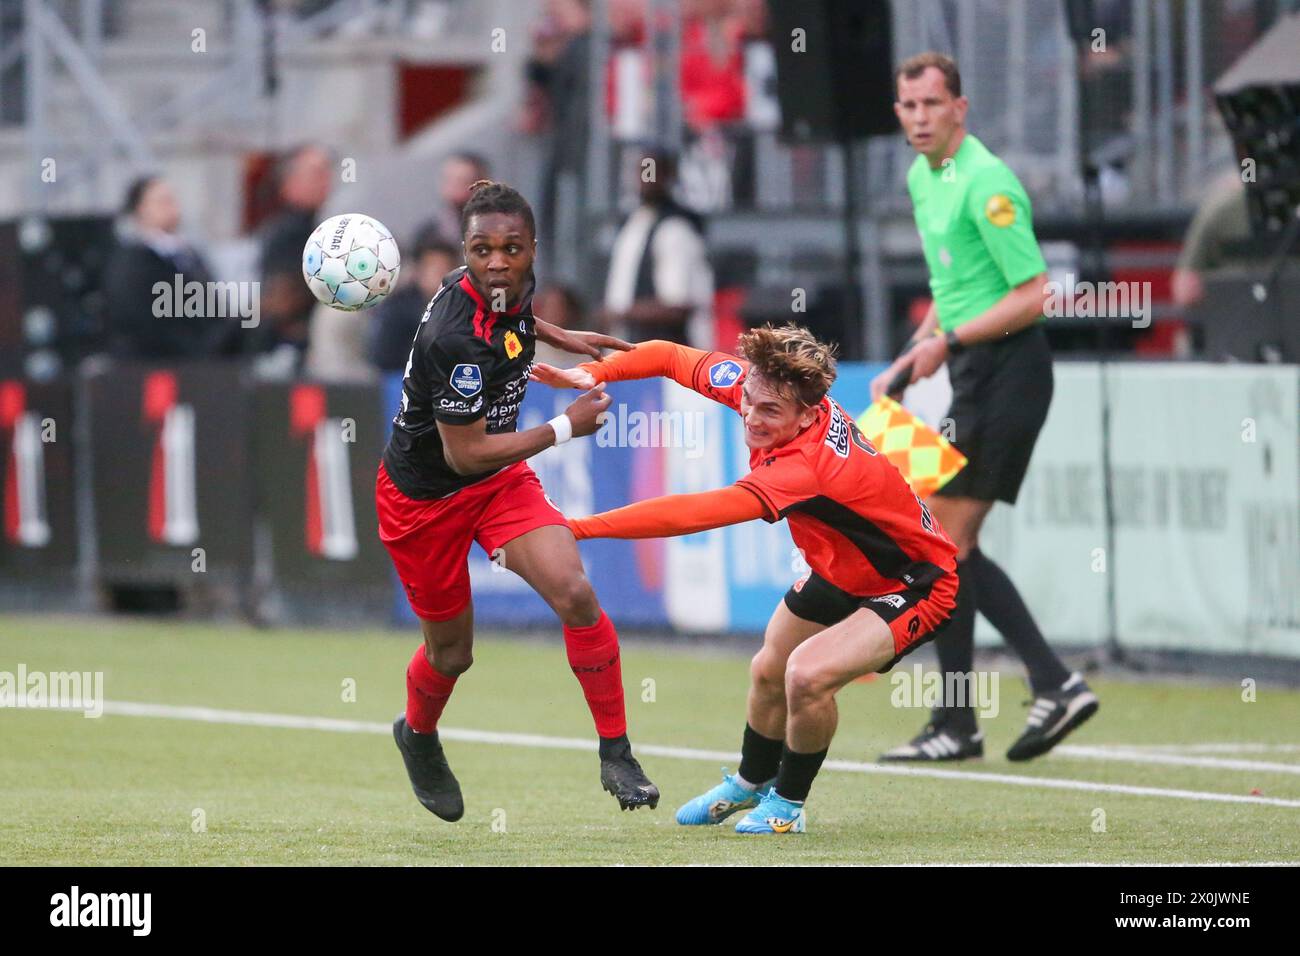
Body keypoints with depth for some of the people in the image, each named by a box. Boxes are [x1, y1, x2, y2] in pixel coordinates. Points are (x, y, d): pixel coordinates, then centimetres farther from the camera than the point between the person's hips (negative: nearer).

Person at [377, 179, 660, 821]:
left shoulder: (509, 293, -9)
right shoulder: (456, 340, -34)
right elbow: (465, 454, -27)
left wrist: (563, 339, 13)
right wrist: (565, 428, -21)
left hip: (497, 479, 6)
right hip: (424, 495, -6)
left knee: (574, 593, -17)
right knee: (450, 652, 10)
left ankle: (617, 756, -7)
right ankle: (418, 735, 46)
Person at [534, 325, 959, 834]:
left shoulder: (805, 467, -42)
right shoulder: (758, 383, -20)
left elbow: (696, 513, -49)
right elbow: (669, 356, -6)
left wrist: (579, 526, -49)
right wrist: (592, 372, -25)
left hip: (915, 584, -9)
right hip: (840, 572, 9)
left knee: (809, 675, -27)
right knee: (768, 672, 20)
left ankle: (787, 803, 0)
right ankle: (751, 783, 50)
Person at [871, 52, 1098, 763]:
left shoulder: (985, 184, -16)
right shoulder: (922, 178, 14)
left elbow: (1033, 295, -20)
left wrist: (948, 342, -18)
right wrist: (909, 360, 17)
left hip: (1006, 369, -10)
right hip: (975, 376, 10)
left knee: (946, 542, -8)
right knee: (952, 546, 8)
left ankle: (955, 725, -3)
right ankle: (1054, 684, 6)